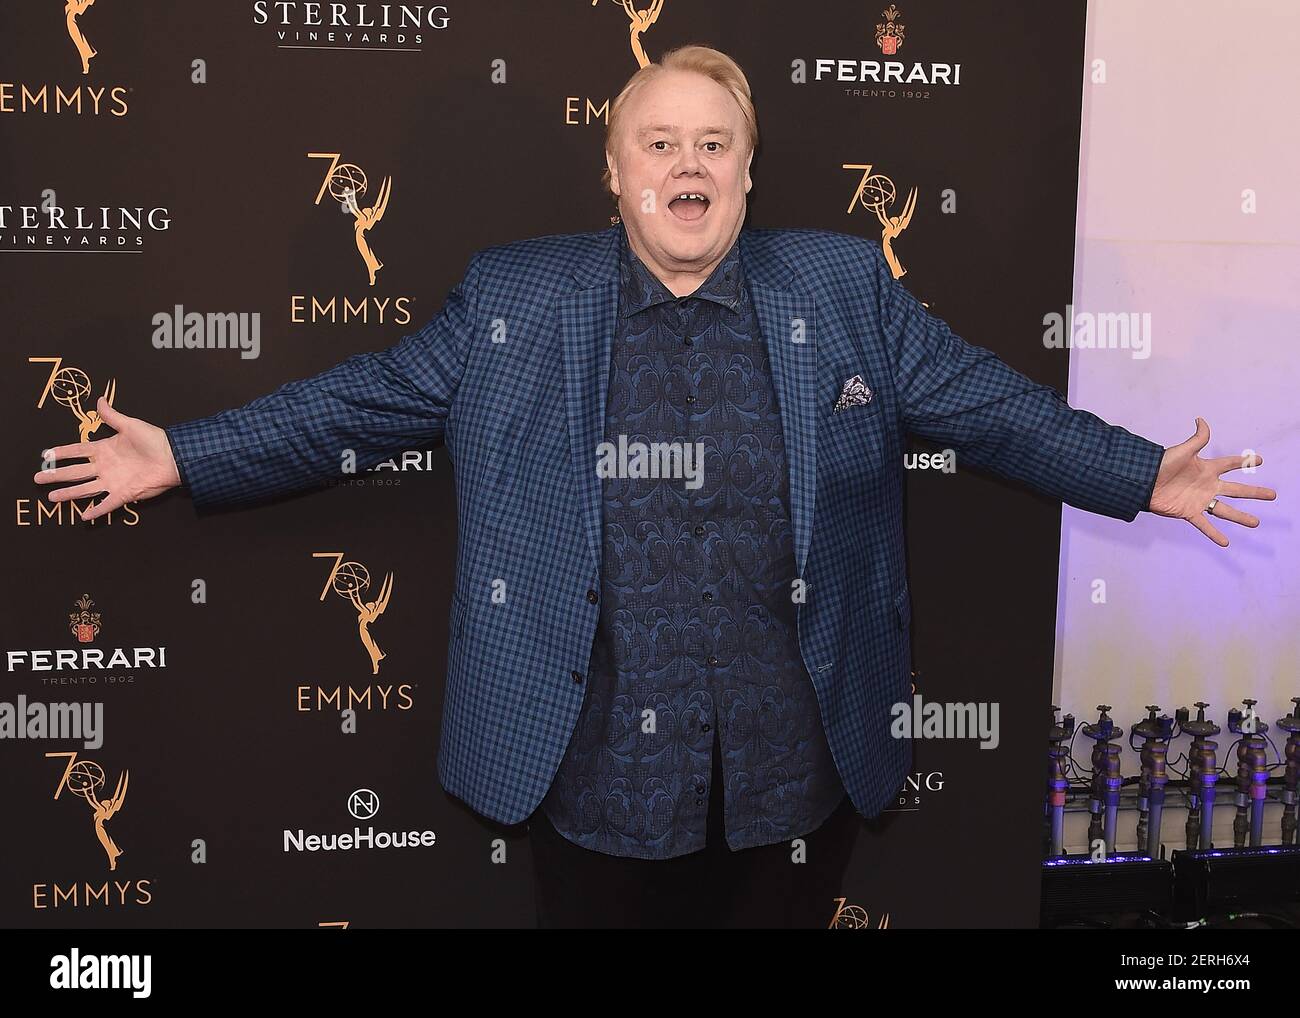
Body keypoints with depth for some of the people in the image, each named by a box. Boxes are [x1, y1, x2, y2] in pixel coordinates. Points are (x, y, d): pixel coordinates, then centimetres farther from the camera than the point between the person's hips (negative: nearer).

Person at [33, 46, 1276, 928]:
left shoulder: (845, 289, 3)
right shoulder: (512, 299, 1)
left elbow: (992, 405, 7)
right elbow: (360, 400, 3)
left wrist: (1145, 477, 4)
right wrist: (183, 455, 1)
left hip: (794, 770, 1)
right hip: (595, 768, 0)